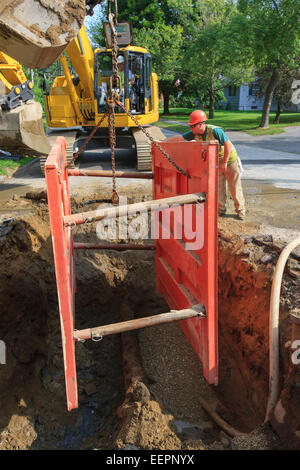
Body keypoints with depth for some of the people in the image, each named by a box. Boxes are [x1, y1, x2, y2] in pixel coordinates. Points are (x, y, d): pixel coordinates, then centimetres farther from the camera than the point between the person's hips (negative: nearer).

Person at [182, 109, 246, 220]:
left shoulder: (215, 131, -29)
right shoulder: (195, 133, -11)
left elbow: (228, 145, -28)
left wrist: (224, 163, -25)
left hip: (229, 159, -6)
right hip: (216, 162, 6)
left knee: (235, 187, 2)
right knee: (218, 186, 8)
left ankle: (240, 211, 14)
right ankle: (221, 209, 22)